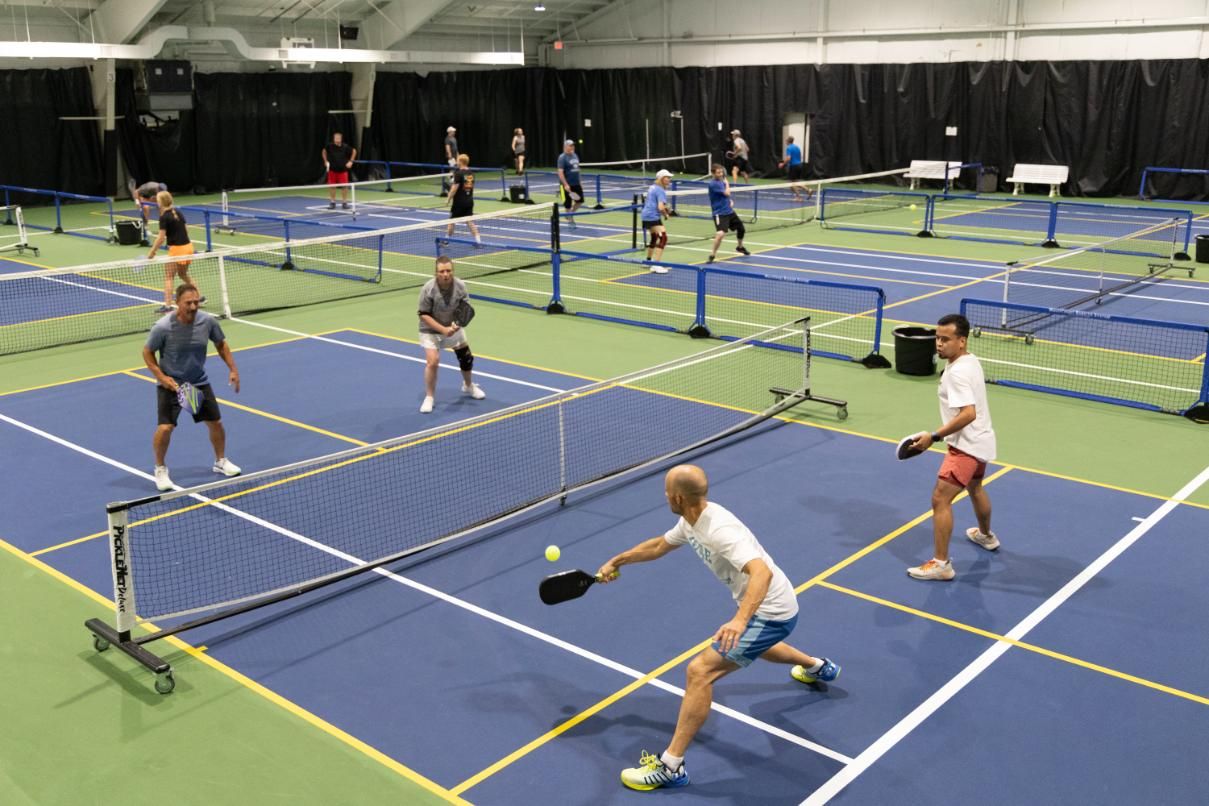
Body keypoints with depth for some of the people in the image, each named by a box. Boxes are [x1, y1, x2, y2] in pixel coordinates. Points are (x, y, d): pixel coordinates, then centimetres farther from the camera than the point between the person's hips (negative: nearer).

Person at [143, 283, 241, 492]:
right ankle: (160, 469, 10)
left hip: (199, 382, 4)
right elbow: (147, 352, -8)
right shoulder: (163, 327, -23)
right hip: (171, 384, -4)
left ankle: (221, 461, 33)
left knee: (216, 422, 8)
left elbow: (221, 344, 6)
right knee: (165, 428, -14)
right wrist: (161, 377, -19)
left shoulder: (208, 321, -13)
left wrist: (233, 369, 2)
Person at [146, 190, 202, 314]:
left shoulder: (164, 217, -13)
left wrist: (152, 252, -8)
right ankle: (199, 297, 27)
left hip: (176, 248, -7)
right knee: (183, 275, 24)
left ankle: (167, 305, -3)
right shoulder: (178, 212, 8)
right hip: (188, 246, 7)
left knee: (168, 277, 1)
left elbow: (161, 238, -15)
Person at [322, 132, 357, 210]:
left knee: (344, 186, -3)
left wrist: (350, 161, 0)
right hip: (332, 170, 1)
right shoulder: (329, 146, -11)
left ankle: (344, 203, 9)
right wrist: (325, 161, 4)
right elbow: (324, 151, 11)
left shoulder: (345, 147, -14)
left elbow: (354, 151, 4)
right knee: (332, 186, 3)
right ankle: (332, 203, 15)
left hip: (343, 170, -1)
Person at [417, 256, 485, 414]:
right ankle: (429, 397, 2)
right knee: (433, 362, -18)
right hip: (431, 330, -4)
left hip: (453, 328, 4)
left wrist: (458, 323, -32)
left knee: (467, 357, 12)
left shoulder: (460, 286, -20)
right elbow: (424, 315, -22)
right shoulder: (428, 289, -28)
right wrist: (443, 329, -31)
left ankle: (468, 386, 43)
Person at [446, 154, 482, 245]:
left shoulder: (459, 173, -15)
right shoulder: (471, 173, 6)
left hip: (459, 202, -6)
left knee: (451, 221, 8)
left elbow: (455, 188, -17)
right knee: (469, 221, 8)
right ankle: (478, 240, -2)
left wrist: (448, 199, -9)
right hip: (469, 201, 6)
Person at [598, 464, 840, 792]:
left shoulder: (720, 530, -33)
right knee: (752, 647, 42)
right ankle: (818, 667, 66)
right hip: (762, 606, 10)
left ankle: (670, 766, -12)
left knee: (699, 672, -18)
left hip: (770, 612, -10)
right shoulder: (692, 521, -3)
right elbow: (658, 546, 18)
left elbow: (763, 572, -46)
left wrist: (740, 620, -59)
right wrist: (616, 561, 21)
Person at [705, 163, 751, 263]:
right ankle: (712, 255, -14)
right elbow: (727, 193, -22)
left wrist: (730, 201, 1)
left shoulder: (721, 181, 9)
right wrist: (726, 183, -5)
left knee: (741, 229, 21)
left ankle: (740, 247, 48)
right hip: (720, 213, -9)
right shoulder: (713, 184, -18)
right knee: (721, 233, -29)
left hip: (729, 211, 9)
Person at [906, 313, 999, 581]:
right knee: (975, 489, 32)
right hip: (980, 441, 11)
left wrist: (934, 437, -32)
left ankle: (941, 564, -11)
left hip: (967, 446, -11)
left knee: (940, 499, -12)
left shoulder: (958, 372, -25)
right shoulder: (971, 360, 5)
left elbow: (968, 414, -35)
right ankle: (986, 536, 56)